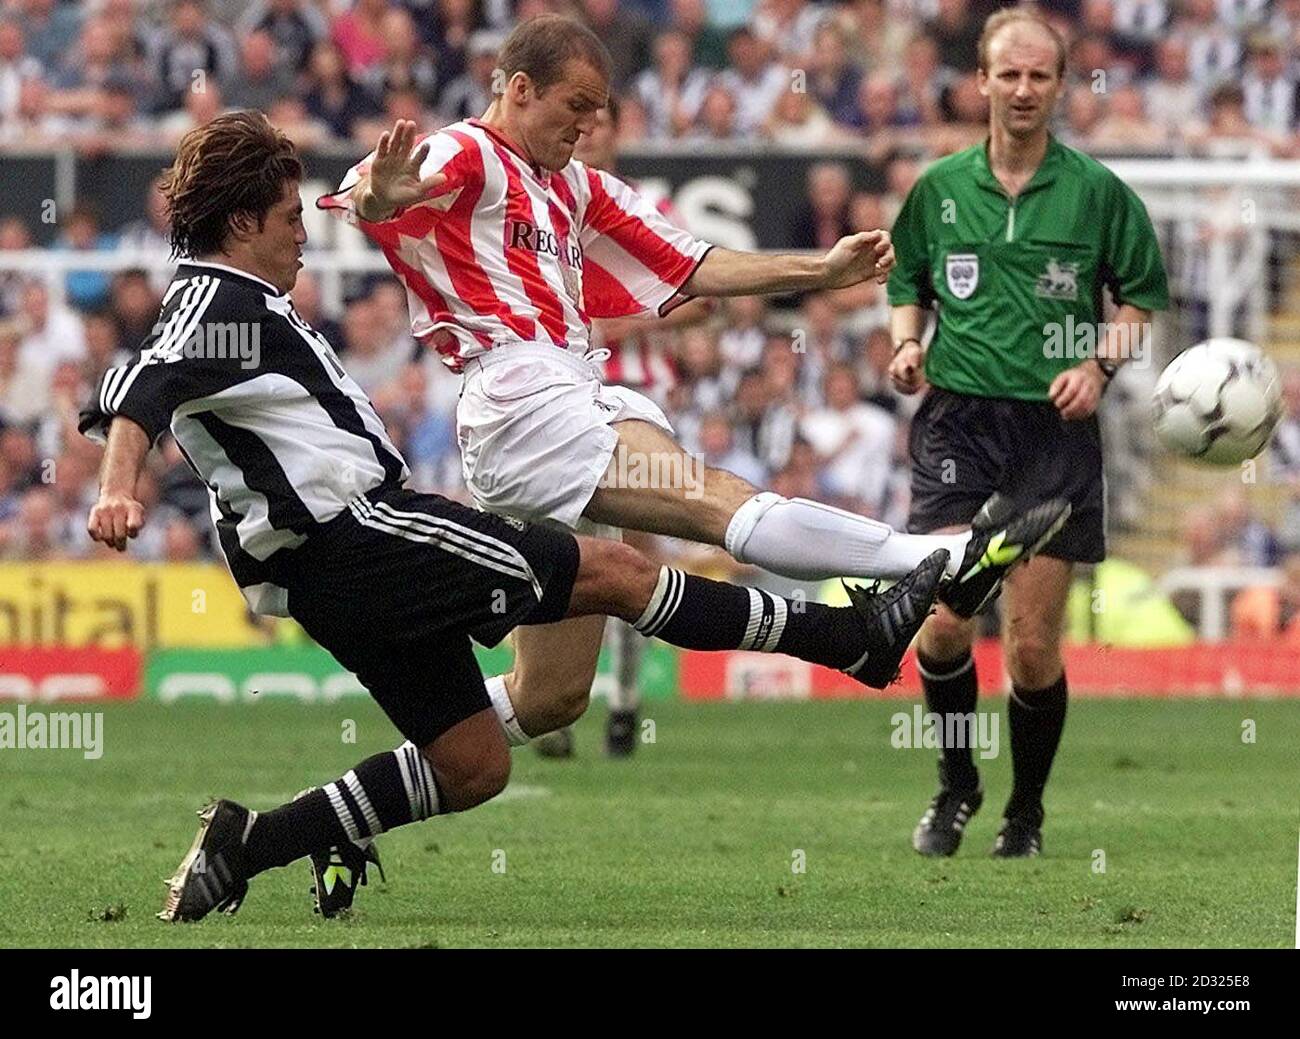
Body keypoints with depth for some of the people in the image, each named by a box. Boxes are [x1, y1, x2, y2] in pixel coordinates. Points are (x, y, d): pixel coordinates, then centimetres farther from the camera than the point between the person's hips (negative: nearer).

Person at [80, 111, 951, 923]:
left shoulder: (222, 302, 18)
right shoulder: (218, 303, -13)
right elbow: (139, 389, -28)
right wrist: (119, 490, -48)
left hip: (328, 568, 11)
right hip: (356, 533, -11)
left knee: (475, 764, 14)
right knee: (612, 570, -4)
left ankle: (246, 847, 9)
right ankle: (857, 636, 2)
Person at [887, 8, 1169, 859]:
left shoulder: (1097, 191, 2)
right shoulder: (939, 189, 8)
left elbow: (1141, 297, 10)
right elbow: (908, 283, 21)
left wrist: (1100, 364, -7)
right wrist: (907, 341, 1)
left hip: (1056, 429, -1)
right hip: (958, 418, 1)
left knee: (1033, 646, -3)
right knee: (945, 622, -12)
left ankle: (1027, 811, 17)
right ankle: (956, 787, 12)